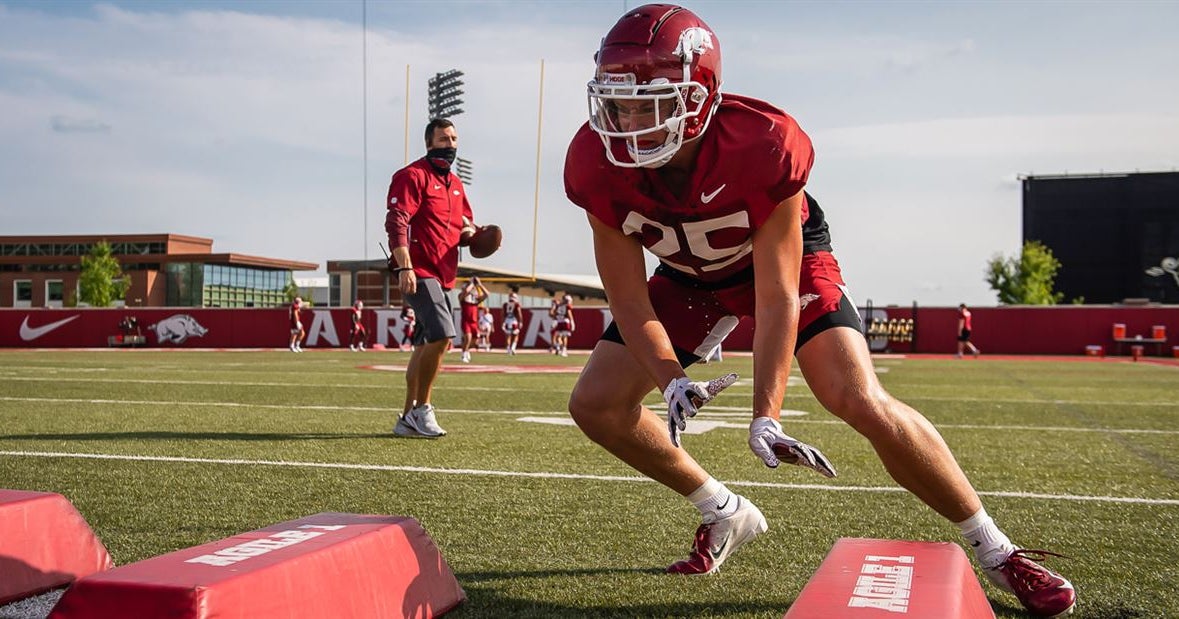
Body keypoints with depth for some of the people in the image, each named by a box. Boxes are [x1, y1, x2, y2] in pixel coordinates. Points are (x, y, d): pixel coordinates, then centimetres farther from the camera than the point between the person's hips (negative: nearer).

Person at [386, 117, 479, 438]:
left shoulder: (455, 184, 20)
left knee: (426, 345, 10)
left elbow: (465, 223, 29)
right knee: (442, 334, -20)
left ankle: (408, 418, 18)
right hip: (419, 272, -9)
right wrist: (405, 267, -24)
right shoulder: (413, 176, -7)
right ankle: (421, 409, -6)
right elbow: (396, 223, -15)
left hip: (443, 275, 9)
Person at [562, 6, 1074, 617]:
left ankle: (995, 550, 0)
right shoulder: (597, 166, -28)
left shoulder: (764, 147, -37)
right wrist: (671, 383, -35)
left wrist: (765, 417, -35)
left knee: (861, 401, -22)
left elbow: (775, 299, -30)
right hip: (688, 273, 4)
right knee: (595, 404, -6)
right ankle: (725, 515, 13)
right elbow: (630, 302, -19)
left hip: (785, 253, -4)